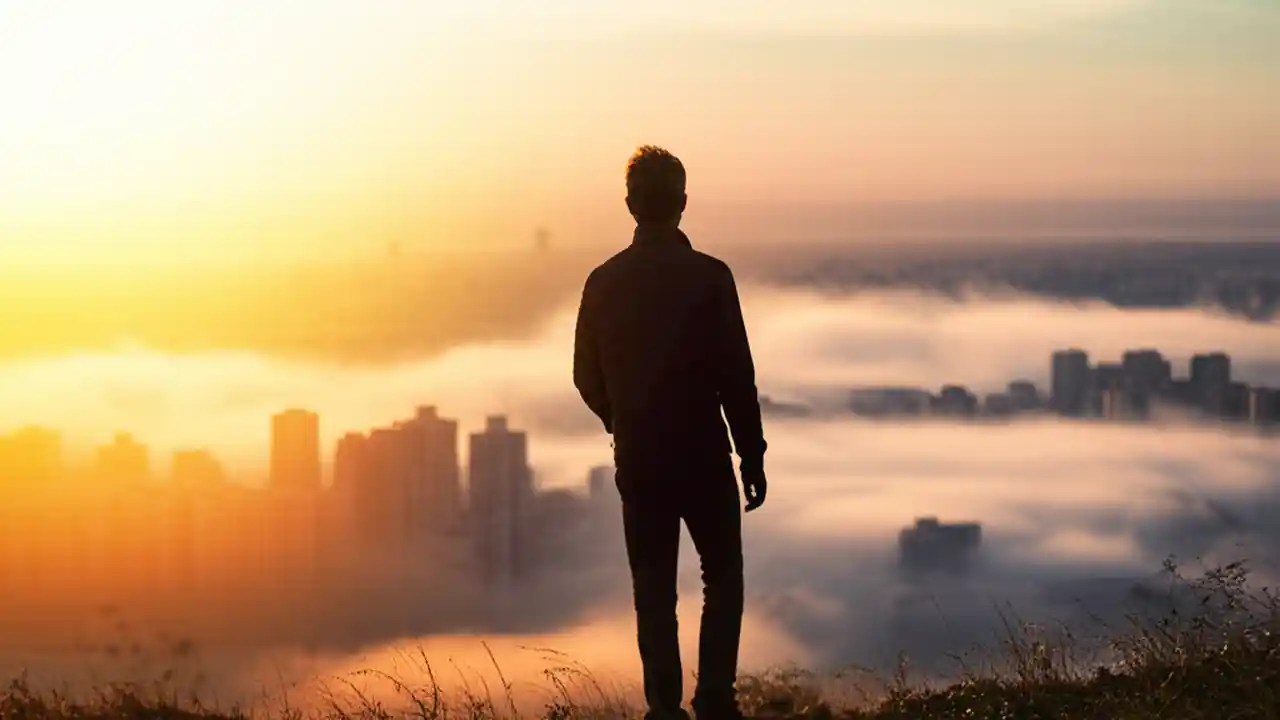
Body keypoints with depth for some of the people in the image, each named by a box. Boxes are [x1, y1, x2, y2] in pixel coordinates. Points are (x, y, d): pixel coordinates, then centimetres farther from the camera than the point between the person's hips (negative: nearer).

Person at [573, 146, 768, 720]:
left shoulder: (604, 282, -1)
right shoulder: (709, 277, -11)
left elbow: (587, 377, 7)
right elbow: (736, 377, -11)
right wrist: (753, 457, -2)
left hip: (637, 461, 3)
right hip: (704, 457, -3)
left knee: (653, 589, 9)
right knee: (722, 576, 12)